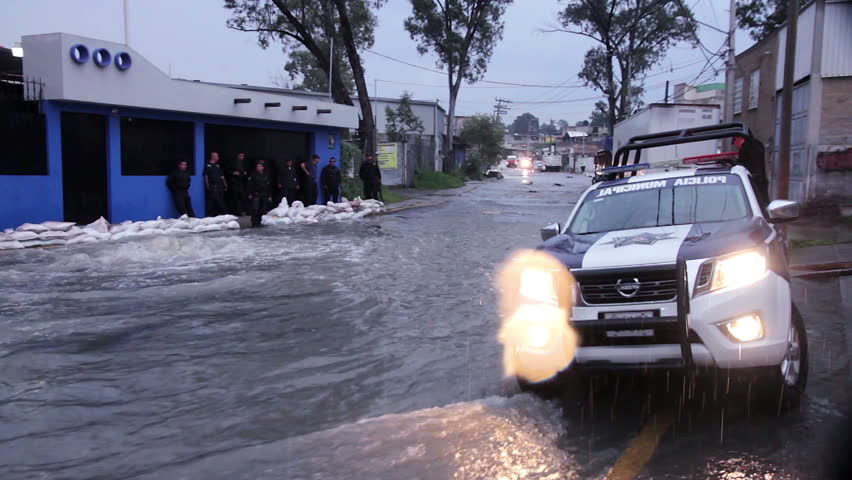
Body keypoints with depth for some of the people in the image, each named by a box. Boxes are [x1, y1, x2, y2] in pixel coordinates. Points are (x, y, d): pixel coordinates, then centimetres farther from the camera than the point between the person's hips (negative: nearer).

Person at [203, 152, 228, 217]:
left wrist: (225, 185, 12)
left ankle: (221, 215, 13)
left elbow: (222, 176, 18)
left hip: (219, 186, 6)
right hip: (212, 187, -6)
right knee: (211, 202, -5)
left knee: (220, 202, 7)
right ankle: (210, 215, 0)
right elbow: (206, 176, -3)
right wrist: (207, 186, -10)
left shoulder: (218, 166, 16)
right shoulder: (207, 165, 0)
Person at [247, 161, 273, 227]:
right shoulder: (253, 175, 2)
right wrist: (250, 194, -7)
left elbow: (269, 186, 12)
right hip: (256, 195, -3)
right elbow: (250, 185, 0)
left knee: (263, 210, 4)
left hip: (264, 195, 4)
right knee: (255, 209, -14)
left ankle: (260, 222, 14)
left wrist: (270, 196, 7)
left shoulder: (266, 176, 10)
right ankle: (254, 223, -11)